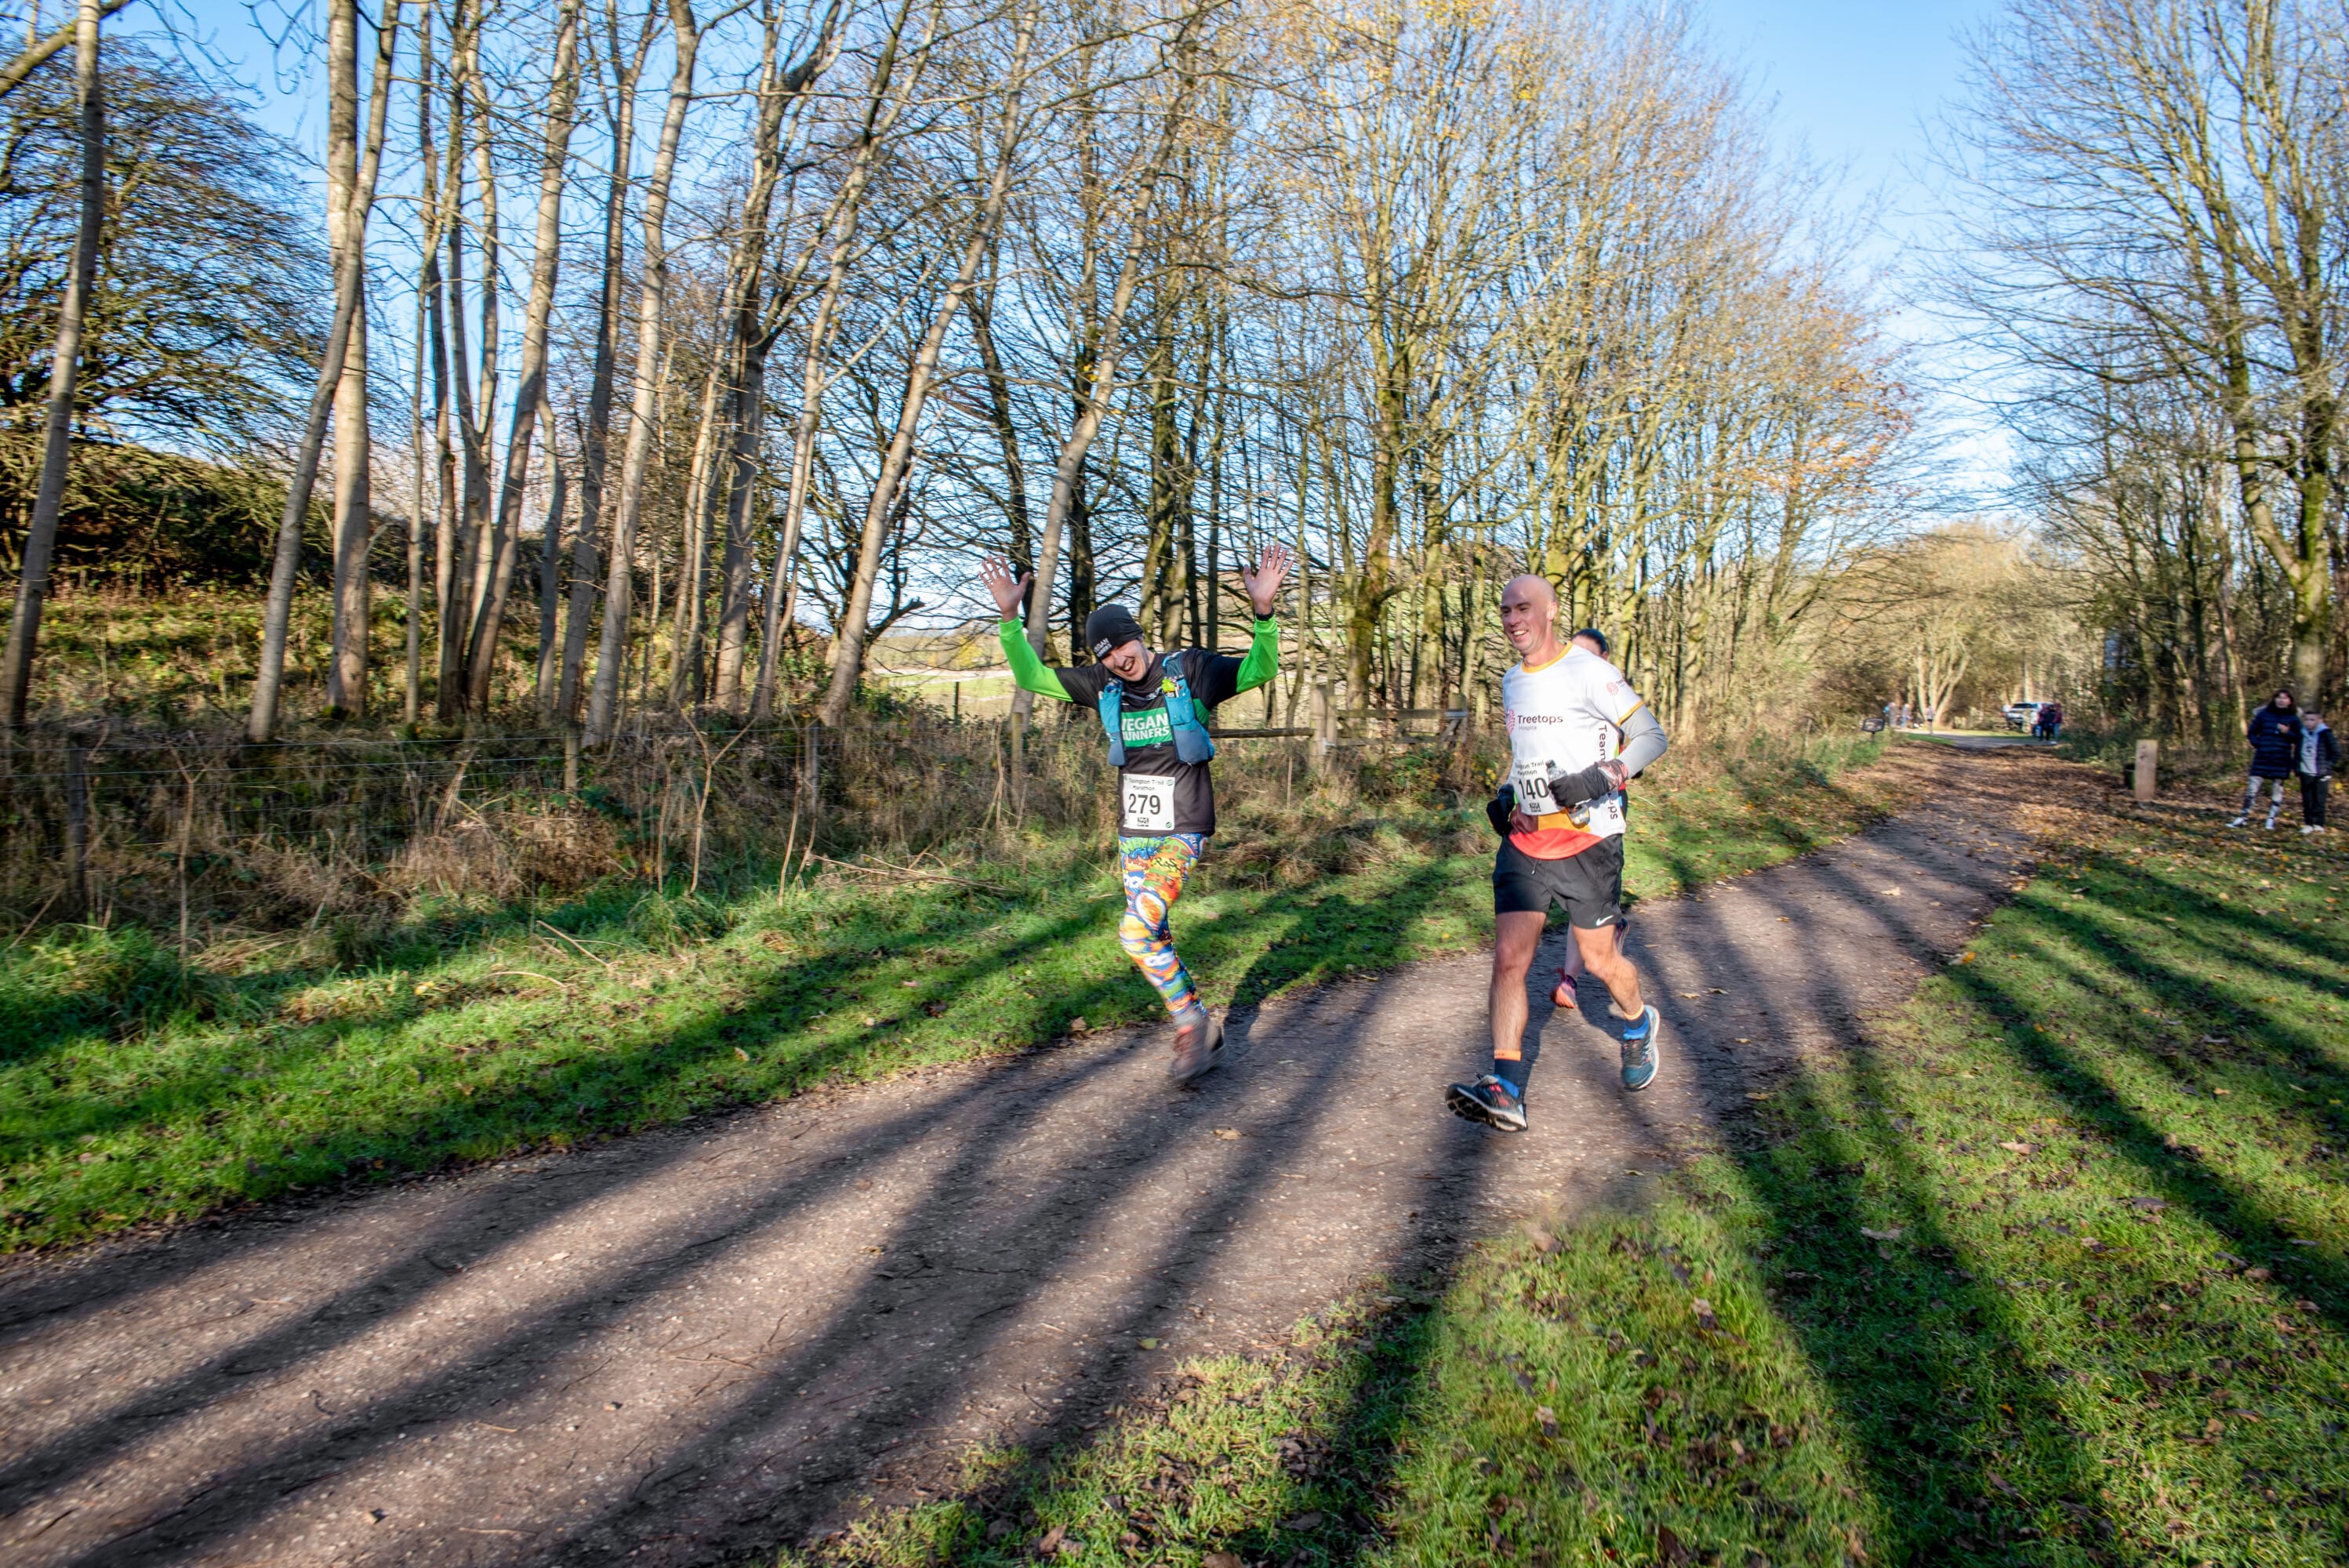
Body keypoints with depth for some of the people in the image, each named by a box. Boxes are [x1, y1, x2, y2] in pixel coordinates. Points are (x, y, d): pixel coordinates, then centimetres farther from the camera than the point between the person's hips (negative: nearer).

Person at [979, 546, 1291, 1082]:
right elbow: (1031, 676, 8)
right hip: (1133, 833, 6)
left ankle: (1191, 1024, -3)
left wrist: (1263, 610, -26)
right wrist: (1010, 617, -4)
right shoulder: (1103, 686, 4)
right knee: (1155, 938, 10)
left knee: (1138, 931, -20)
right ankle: (1201, 1031, 25)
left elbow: (1261, 670, -9)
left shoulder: (1190, 670, -6)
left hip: (1182, 831, -6)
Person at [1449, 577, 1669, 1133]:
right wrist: (1505, 794, 11)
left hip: (1588, 839, -5)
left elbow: (1652, 736, -7)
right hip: (1525, 838, 5)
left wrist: (1602, 777, -22)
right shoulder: (1511, 682, 12)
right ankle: (1506, 1092, -9)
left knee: (1599, 959, 7)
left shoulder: (1589, 672, -10)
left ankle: (1640, 1025, 41)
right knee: (1508, 958, -7)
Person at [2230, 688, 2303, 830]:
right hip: (2262, 758, 0)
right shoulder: (2264, 714, 4)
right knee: (2252, 788, -2)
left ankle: (2271, 819, 12)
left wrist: (2287, 732, -15)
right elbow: (2251, 732, 11)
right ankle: (2244, 817, 1)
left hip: (2282, 760, 0)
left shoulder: (2293, 719, 3)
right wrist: (2257, 744, -4)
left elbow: (2299, 740, 1)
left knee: (2278, 789, 5)